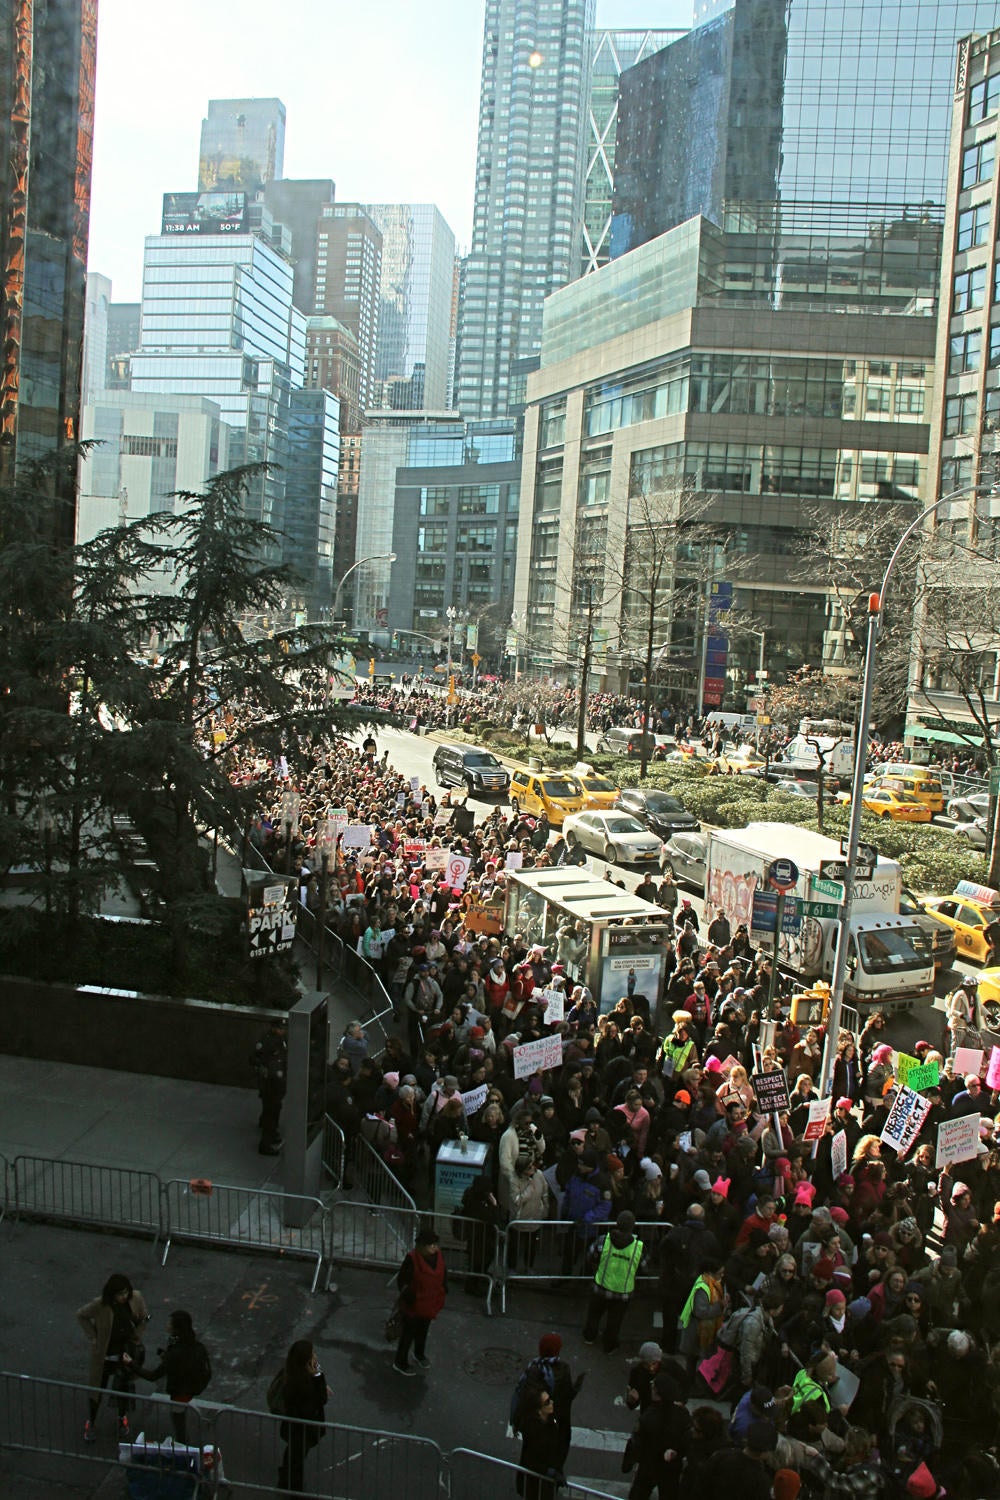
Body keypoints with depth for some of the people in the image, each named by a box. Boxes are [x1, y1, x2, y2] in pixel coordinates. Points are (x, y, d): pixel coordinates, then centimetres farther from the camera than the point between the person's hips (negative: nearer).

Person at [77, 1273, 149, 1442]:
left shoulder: (136, 1298, -19)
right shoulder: (100, 1305, -27)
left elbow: (143, 1318, 1)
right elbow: (81, 1315, -9)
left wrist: (136, 1337, -3)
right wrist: (93, 1337, -10)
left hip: (127, 1350, 2)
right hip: (105, 1351, -2)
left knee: (124, 1384, 17)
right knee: (98, 1385, 14)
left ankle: (122, 1419, 42)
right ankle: (90, 1423, 38)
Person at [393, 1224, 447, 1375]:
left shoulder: (438, 1256, -8)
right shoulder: (412, 1258, -26)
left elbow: (443, 1275, 7)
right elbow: (401, 1279, -18)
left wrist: (443, 1293, 5)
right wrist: (407, 1296, -20)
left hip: (430, 1304, 6)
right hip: (414, 1305, -6)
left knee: (423, 1330, 27)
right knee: (408, 1333, 8)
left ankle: (419, 1354, 50)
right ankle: (400, 1363, 26)